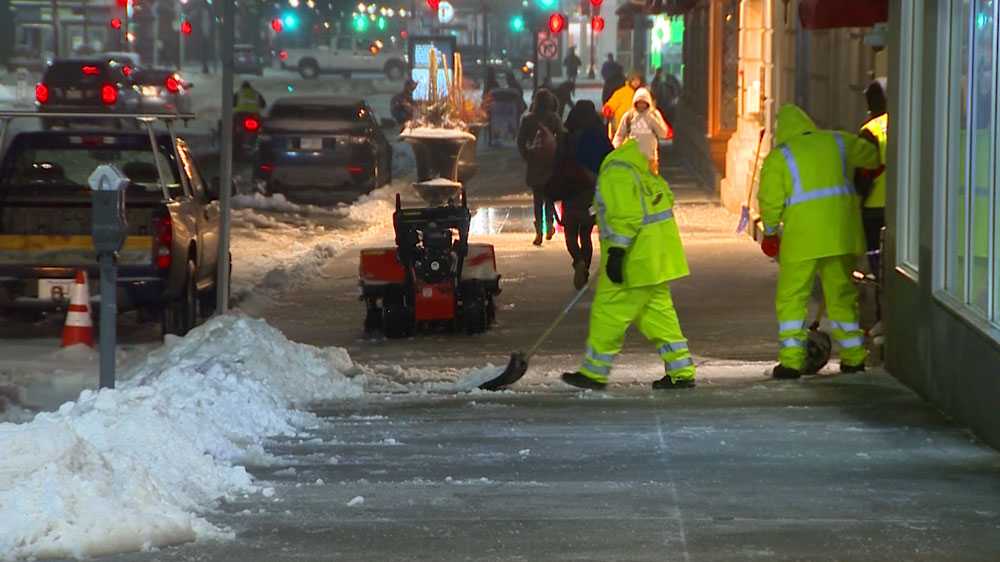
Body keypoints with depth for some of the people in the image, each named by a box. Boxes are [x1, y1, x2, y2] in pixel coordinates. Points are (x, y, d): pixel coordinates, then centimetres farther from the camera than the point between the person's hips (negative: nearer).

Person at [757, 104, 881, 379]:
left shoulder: (779, 156, 0)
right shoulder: (836, 142, 11)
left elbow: (770, 200, -2)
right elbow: (872, 157, 25)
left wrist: (770, 231, 13)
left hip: (802, 234, -4)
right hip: (841, 232, 4)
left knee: (791, 297, 3)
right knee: (841, 293, 15)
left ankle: (791, 360, -6)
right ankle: (854, 357, 18)